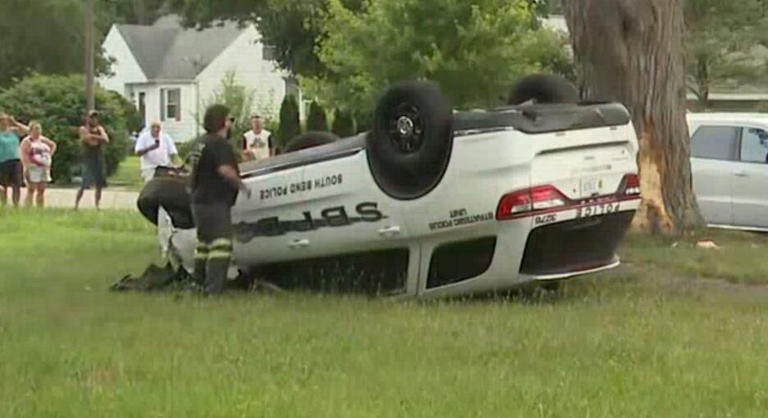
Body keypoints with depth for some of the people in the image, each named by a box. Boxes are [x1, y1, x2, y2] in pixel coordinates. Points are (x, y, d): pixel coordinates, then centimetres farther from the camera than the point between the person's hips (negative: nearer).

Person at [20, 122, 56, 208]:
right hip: (33, 168, -7)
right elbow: (24, 156, -14)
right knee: (31, 191, -10)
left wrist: (50, 154, 17)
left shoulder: (43, 140, 16)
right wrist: (27, 167, -23)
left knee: (41, 191, 7)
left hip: (44, 168, 7)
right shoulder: (27, 141, -5)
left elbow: (53, 145, 33)